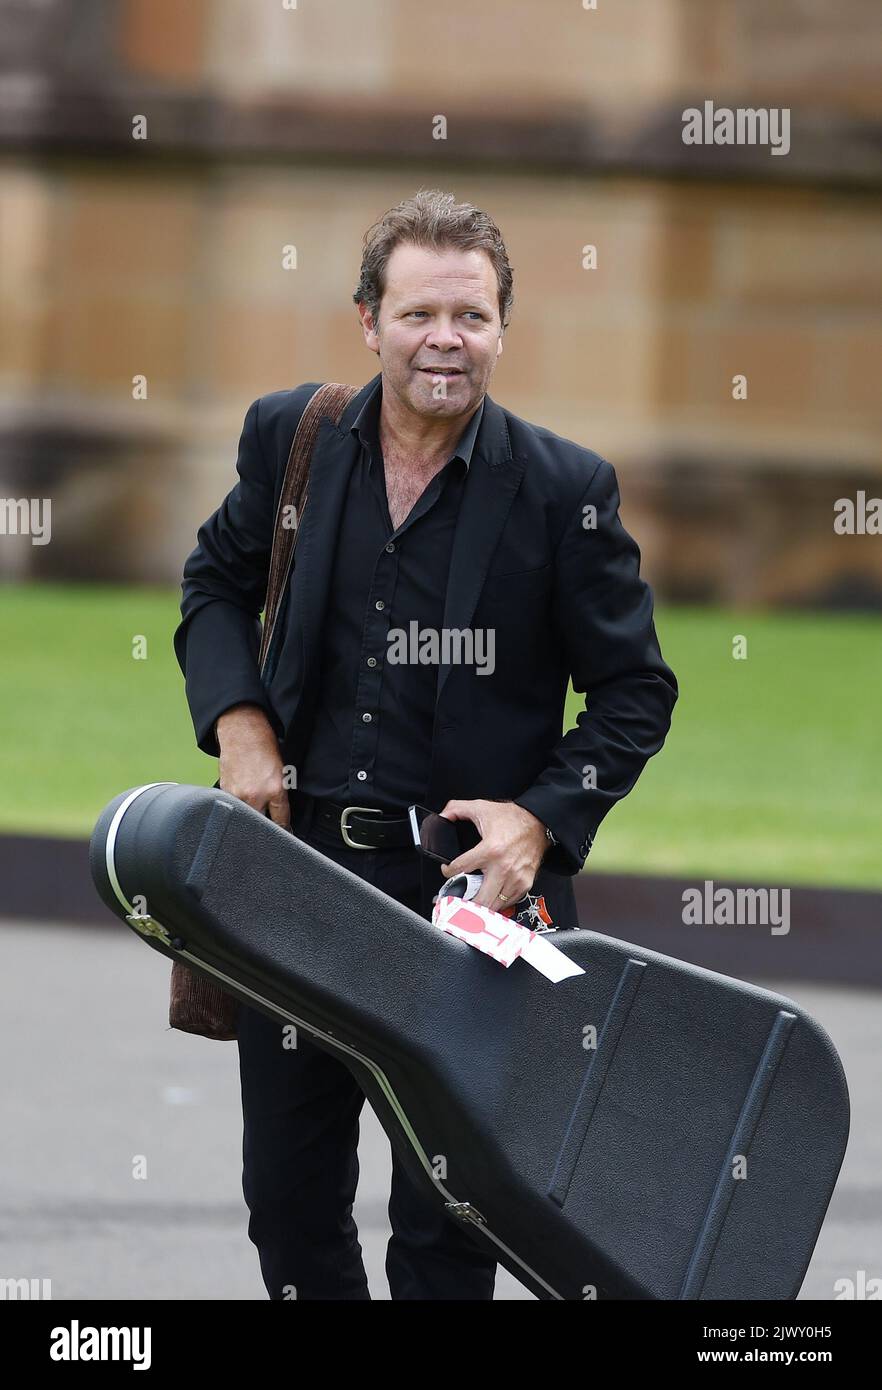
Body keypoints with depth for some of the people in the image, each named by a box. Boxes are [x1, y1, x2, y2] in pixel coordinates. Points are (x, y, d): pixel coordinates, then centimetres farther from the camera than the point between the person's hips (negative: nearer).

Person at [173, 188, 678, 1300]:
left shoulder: (565, 489, -7)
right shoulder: (292, 437, 1)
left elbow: (636, 690, 0)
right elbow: (216, 584, 17)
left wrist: (542, 818, -14)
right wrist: (236, 721, -1)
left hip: (468, 879, -3)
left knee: (445, 1217, 4)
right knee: (287, 1189, 13)